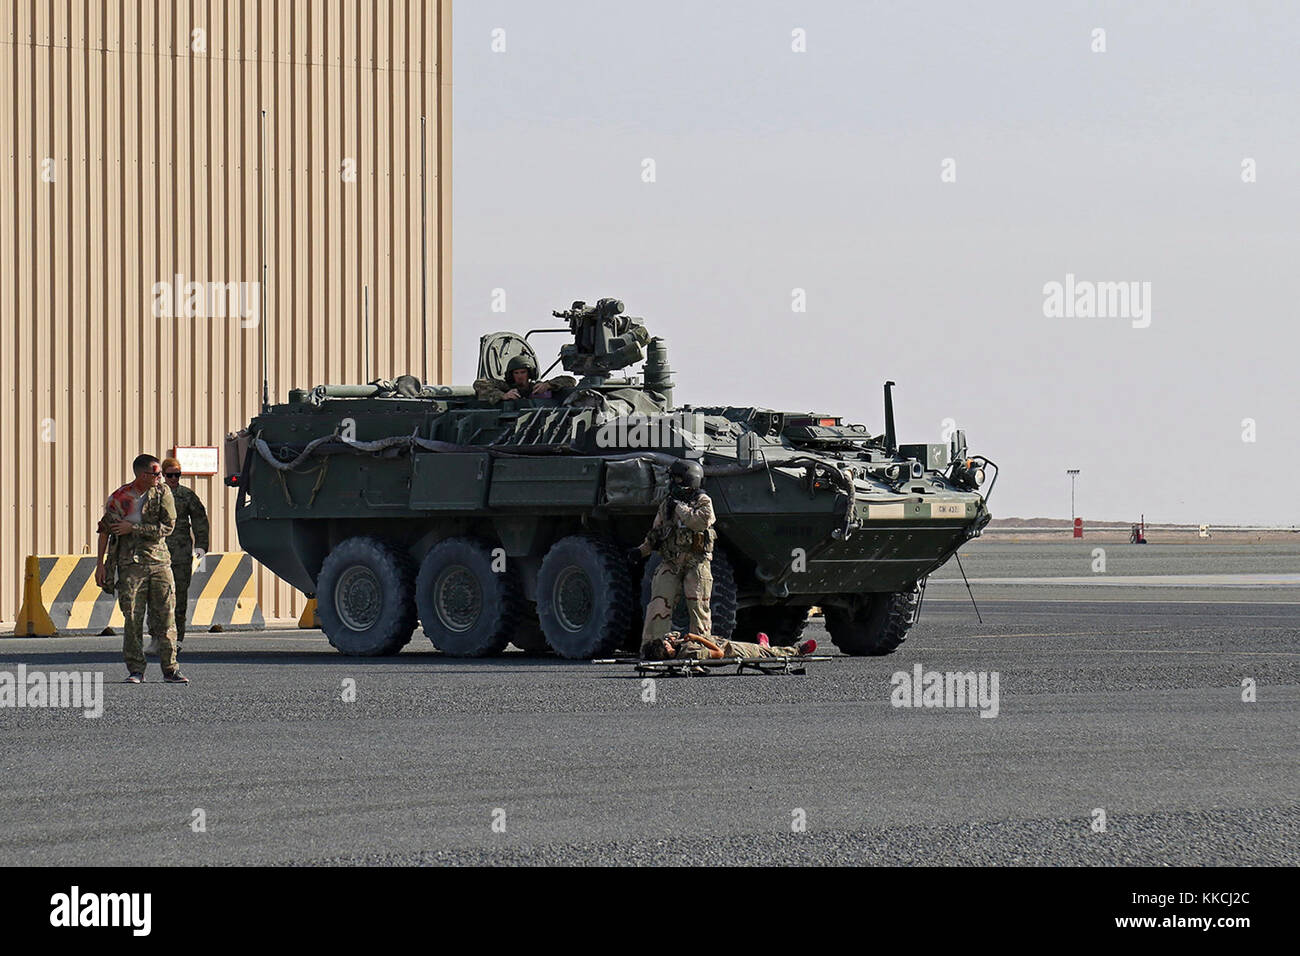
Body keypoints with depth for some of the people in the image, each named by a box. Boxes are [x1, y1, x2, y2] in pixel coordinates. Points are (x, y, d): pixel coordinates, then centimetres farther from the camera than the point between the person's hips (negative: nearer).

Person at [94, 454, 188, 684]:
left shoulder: (162, 493, 3)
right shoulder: (119, 498, 0)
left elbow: (167, 526, -5)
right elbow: (105, 530, 7)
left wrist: (133, 528, -8)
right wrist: (101, 563, 4)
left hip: (160, 561, 1)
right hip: (131, 563, -1)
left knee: (166, 617, -1)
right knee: (133, 619, -5)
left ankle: (170, 669, 4)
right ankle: (136, 669, 2)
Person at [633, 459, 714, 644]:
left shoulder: (703, 502, -1)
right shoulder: (666, 505, 14)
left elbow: (701, 521, -22)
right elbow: (655, 535, 22)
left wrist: (680, 507, -14)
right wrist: (642, 550, 6)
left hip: (696, 565, -4)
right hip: (670, 564, 4)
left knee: (698, 608, -1)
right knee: (659, 606, -6)